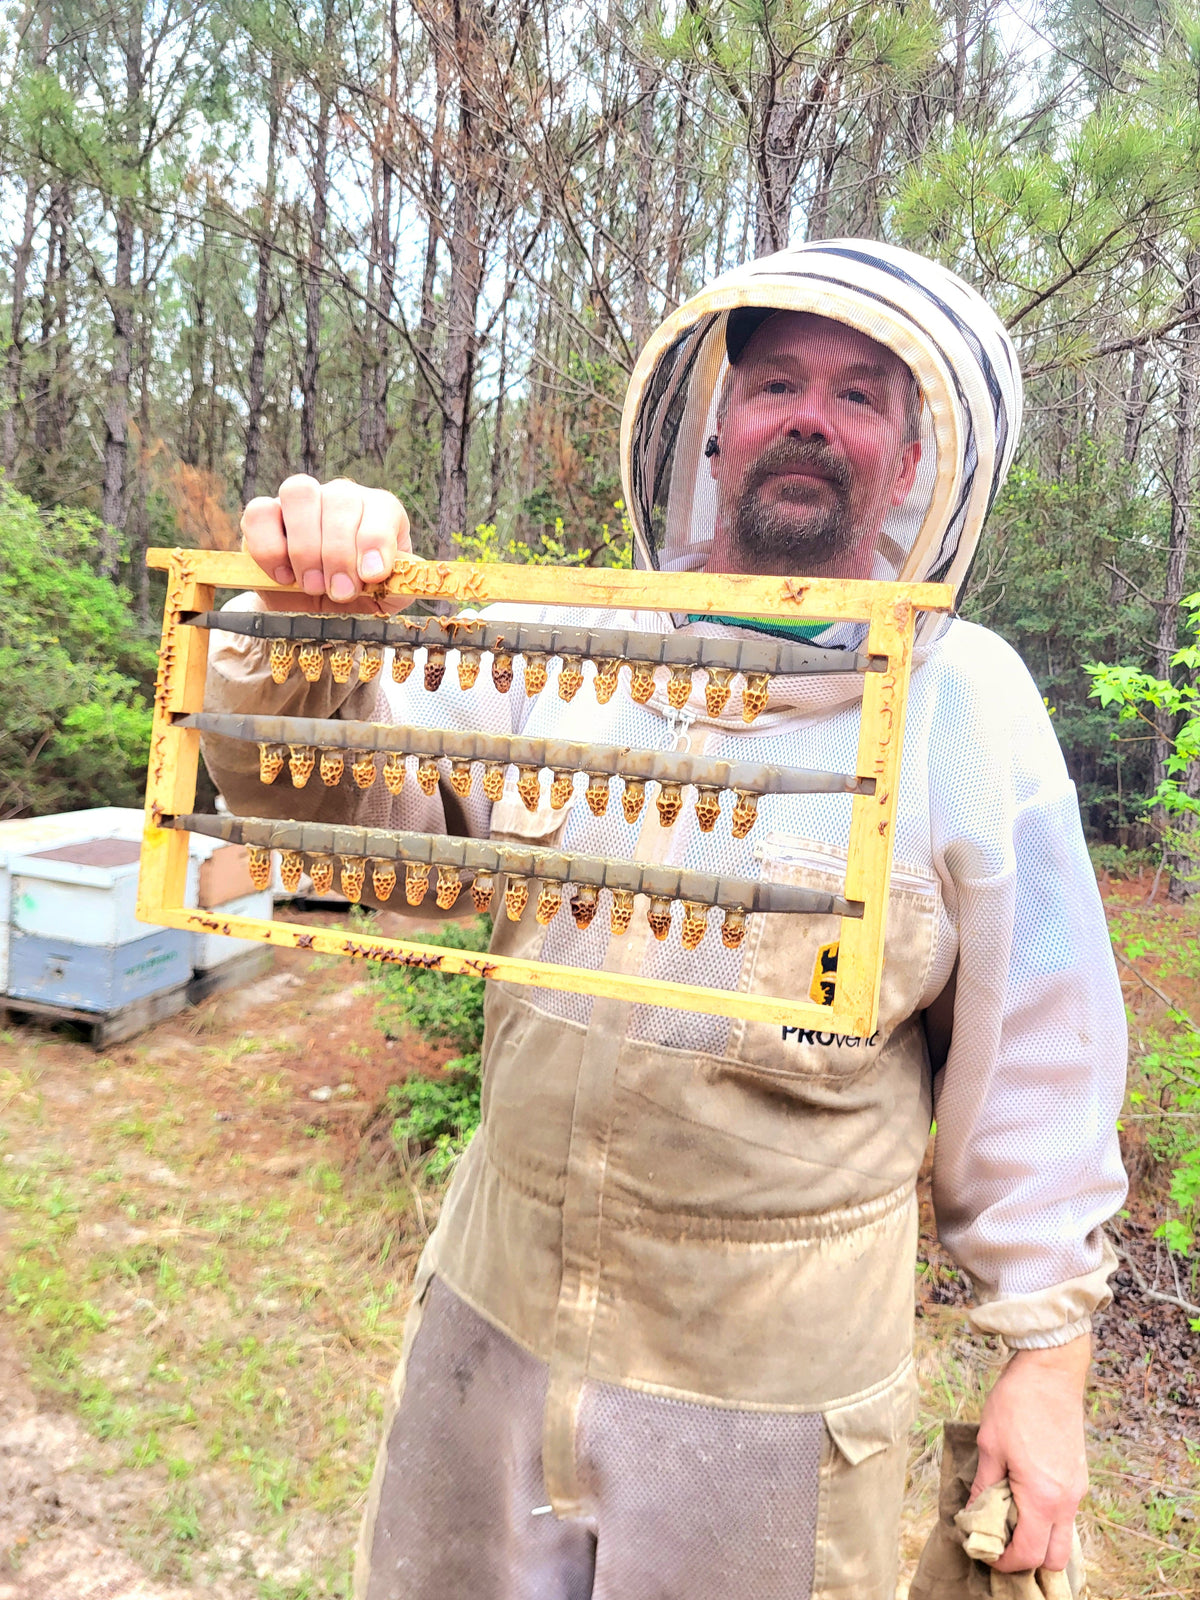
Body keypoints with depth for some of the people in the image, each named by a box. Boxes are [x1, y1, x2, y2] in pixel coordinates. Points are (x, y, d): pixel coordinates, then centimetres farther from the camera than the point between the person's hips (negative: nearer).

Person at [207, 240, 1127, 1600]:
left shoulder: (966, 706, -8)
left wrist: (1049, 1349, 1)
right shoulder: (561, 645, -3)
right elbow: (328, 803, -2)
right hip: (497, 1308, 3)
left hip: (770, 1377, -2)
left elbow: (1038, 1054, -4)